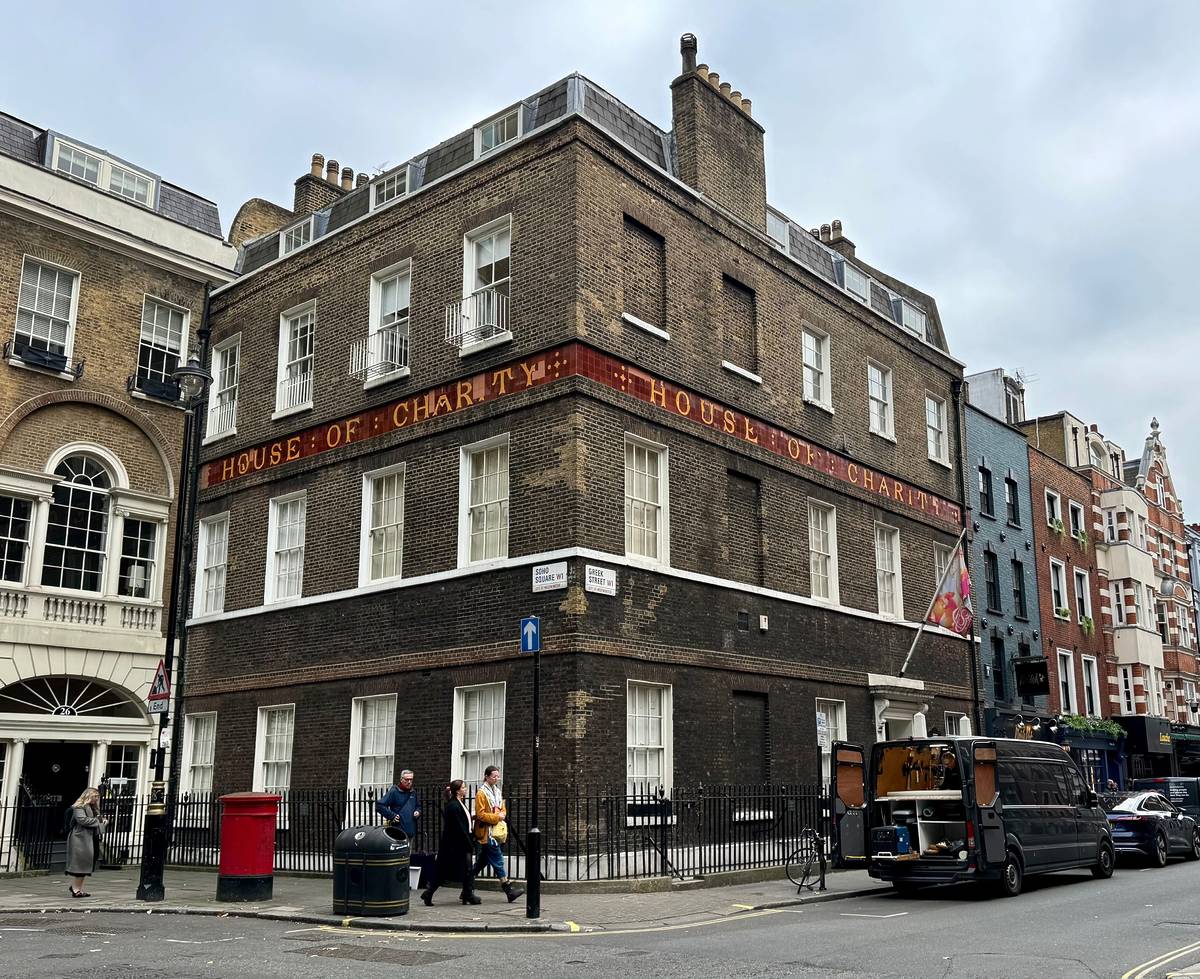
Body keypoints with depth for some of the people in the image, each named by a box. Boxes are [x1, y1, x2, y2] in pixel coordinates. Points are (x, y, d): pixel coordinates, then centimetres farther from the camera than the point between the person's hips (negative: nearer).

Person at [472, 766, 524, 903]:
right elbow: (480, 814, -15)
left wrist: (502, 814, 0)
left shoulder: (497, 791, 14)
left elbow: (503, 808, 22)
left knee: (482, 861, 13)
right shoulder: (481, 793, -11)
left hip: (496, 831, 8)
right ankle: (509, 890, -7)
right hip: (487, 832, -8)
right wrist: (496, 817, -18)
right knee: (498, 861, -8)